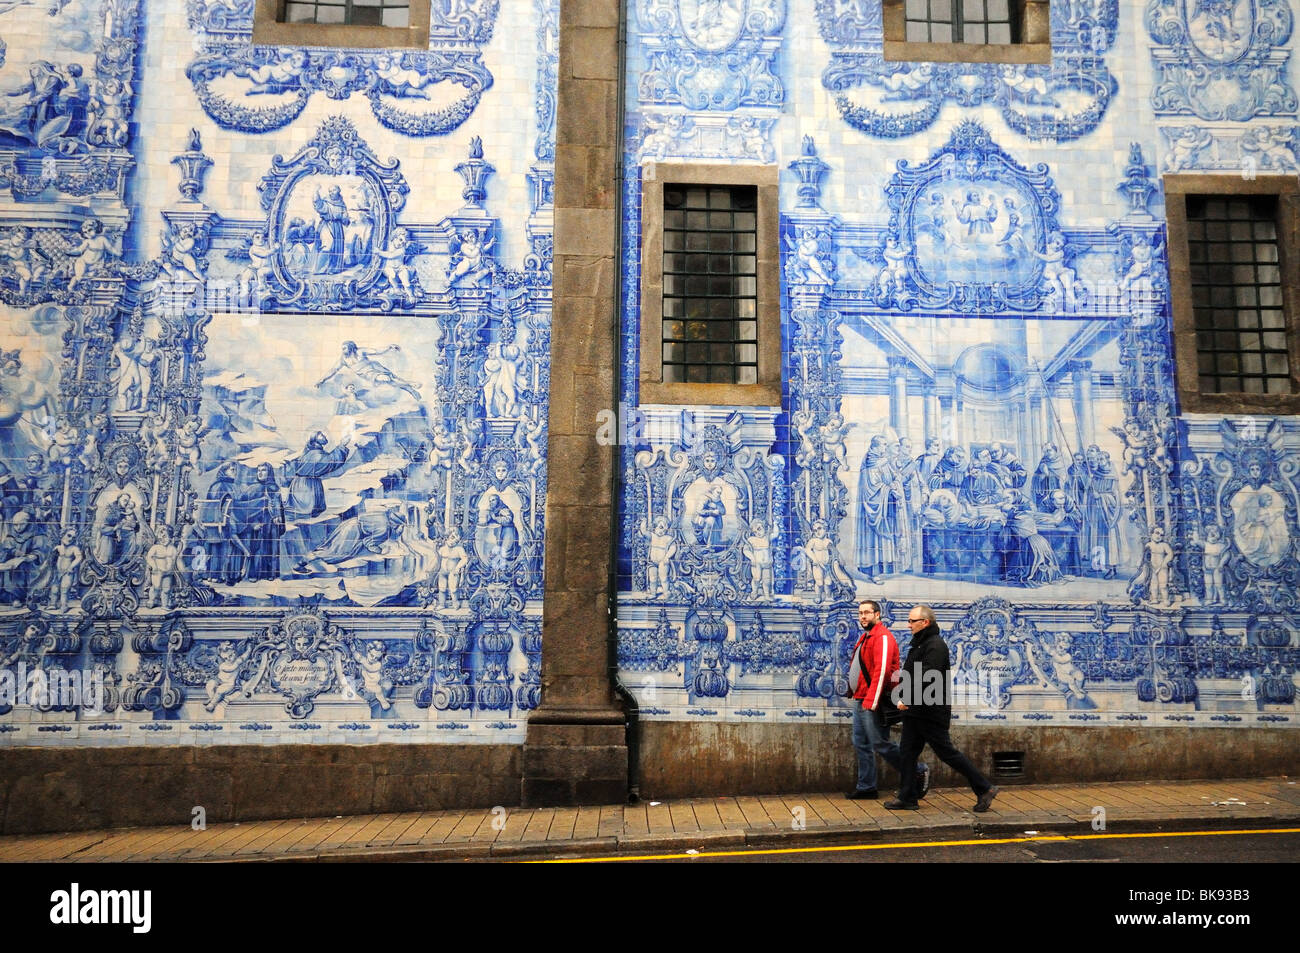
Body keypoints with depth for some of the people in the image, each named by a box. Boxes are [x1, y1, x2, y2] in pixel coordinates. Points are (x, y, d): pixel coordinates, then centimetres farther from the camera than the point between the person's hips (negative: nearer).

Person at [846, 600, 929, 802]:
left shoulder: (882, 637, -14)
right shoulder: (865, 637, 17)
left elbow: (882, 671, -23)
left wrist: (871, 701, -25)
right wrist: (859, 697, 15)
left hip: (873, 703, -10)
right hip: (860, 701, 10)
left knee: (881, 745, -4)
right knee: (861, 745, 11)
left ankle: (919, 772, 10)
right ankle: (866, 787, 19)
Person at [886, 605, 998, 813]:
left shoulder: (935, 646, -17)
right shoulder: (919, 644, 15)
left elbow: (927, 680, -25)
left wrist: (906, 699, -20)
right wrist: (903, 698, 7)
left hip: (932, 714, -10)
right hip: (914, 711, 10)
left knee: (947, 753, -2)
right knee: (907, 752, 9)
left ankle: (985, 789, 11)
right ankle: (906, 798, 15)